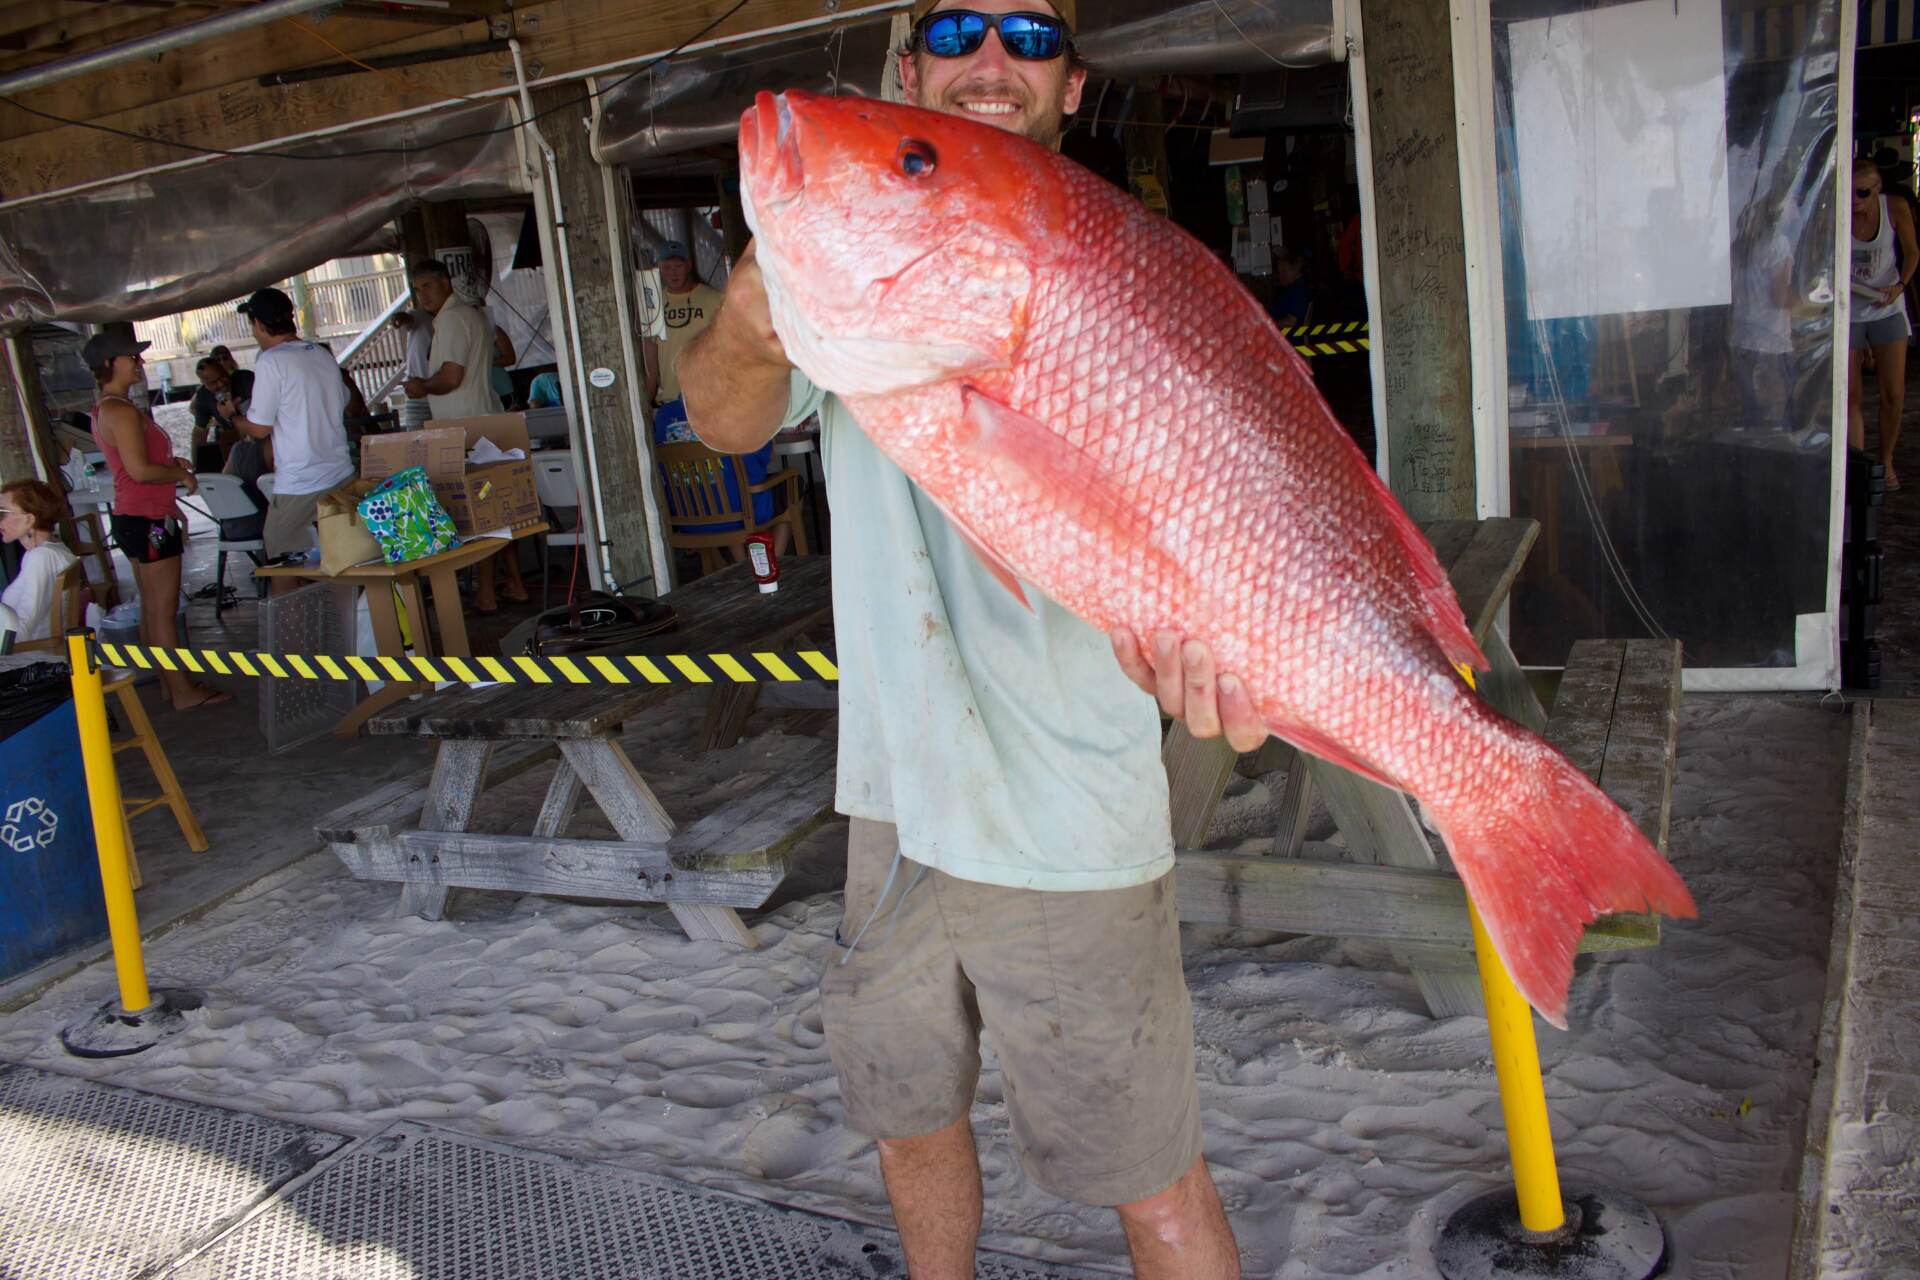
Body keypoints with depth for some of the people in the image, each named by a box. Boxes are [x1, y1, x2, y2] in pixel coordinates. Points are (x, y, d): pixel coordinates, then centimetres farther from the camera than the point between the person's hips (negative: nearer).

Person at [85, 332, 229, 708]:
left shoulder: (106, 409, 15)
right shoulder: (122, 411, -18)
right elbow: (140, 470, -24)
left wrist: (171, 464, 9)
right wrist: (182, 474, -8)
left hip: (133, 518, 11)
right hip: (148, 521, -11)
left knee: (151, 607, 15)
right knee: (163, 609, -4)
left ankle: (169, 683, 24)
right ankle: (182, 691, 3)